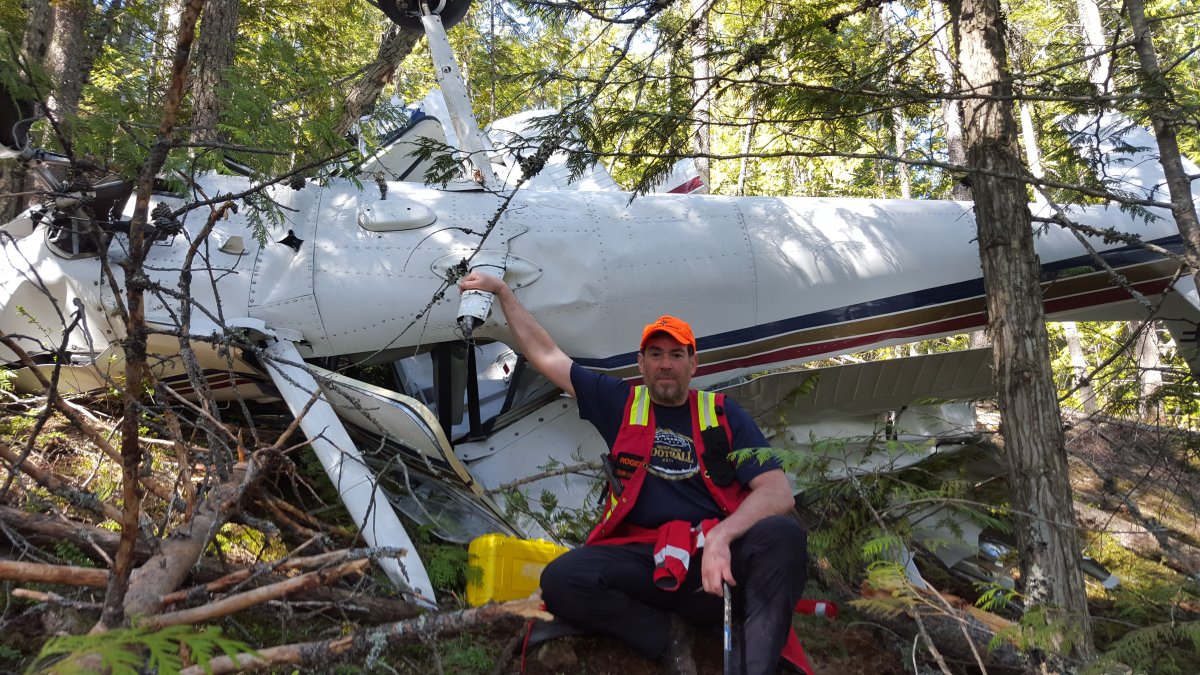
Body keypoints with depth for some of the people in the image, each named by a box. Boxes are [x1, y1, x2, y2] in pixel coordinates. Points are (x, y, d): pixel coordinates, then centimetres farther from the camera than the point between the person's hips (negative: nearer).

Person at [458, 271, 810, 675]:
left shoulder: (724, 415, 10)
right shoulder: (620, 404, 16)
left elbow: (778, 493, -2)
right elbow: (545, 355, 21)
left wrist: (721, 537, -19)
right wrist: (502, 291, 22)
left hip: (718, 557, -1)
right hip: (643, 559, 1)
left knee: (782, 536, -32)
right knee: (560, 580, -27)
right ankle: (668, 637, -13)